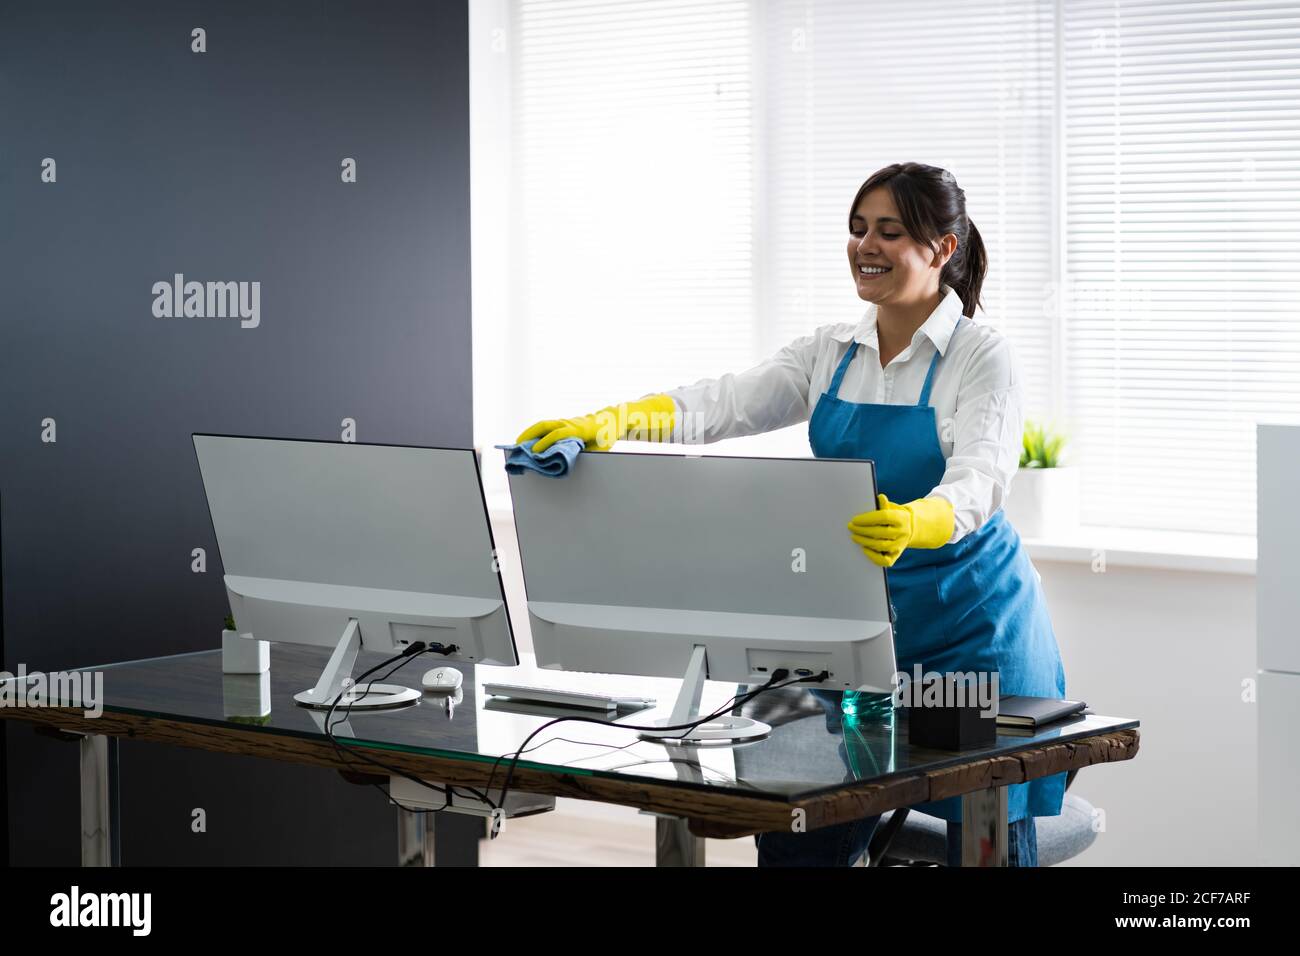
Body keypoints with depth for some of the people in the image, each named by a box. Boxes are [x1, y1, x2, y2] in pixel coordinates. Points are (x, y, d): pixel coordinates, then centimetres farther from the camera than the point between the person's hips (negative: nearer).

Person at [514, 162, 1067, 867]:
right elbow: (726, 404, -5)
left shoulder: (982, 357, -11)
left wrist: (912, 525, -48)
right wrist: (615, 420, -23)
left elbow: (980, 480, -25)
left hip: (971, 625, -5)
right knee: (796, 838, 1)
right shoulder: (832, 353, 7)